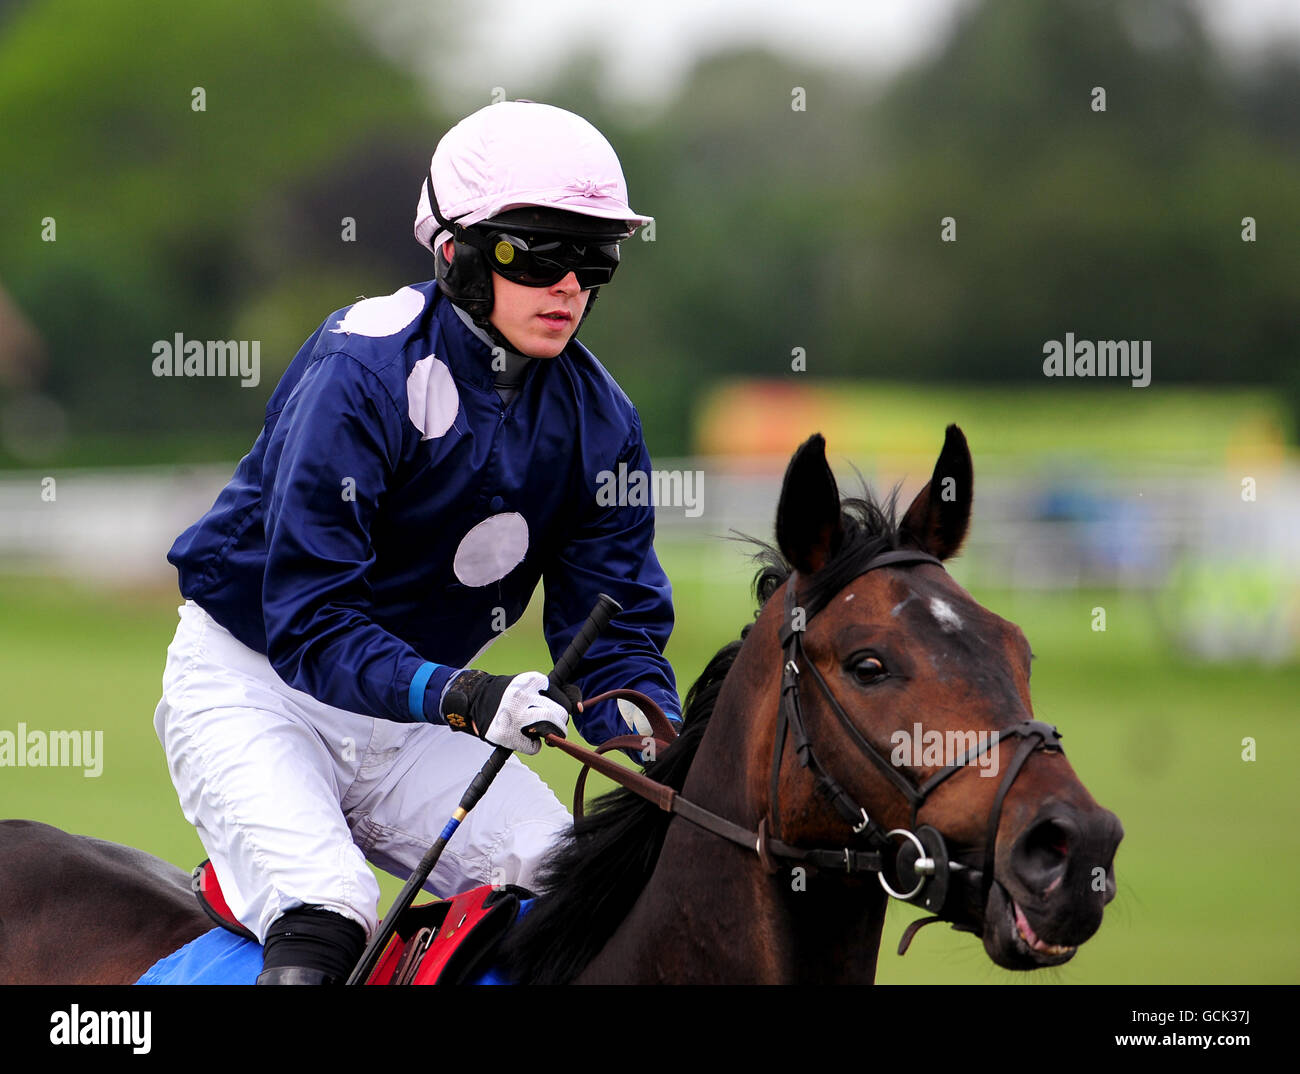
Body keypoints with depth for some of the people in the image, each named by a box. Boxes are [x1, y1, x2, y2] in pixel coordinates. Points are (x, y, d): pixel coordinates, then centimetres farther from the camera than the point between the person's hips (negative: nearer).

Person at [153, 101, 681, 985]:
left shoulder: (598, 420, -4)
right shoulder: (362, 372, -24)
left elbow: (615, 628, -4)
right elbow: (308, 622, -29)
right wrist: (460, 698, -44)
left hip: (409, 716, 6)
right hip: (252, 686, -6)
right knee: (326, 916, -29)